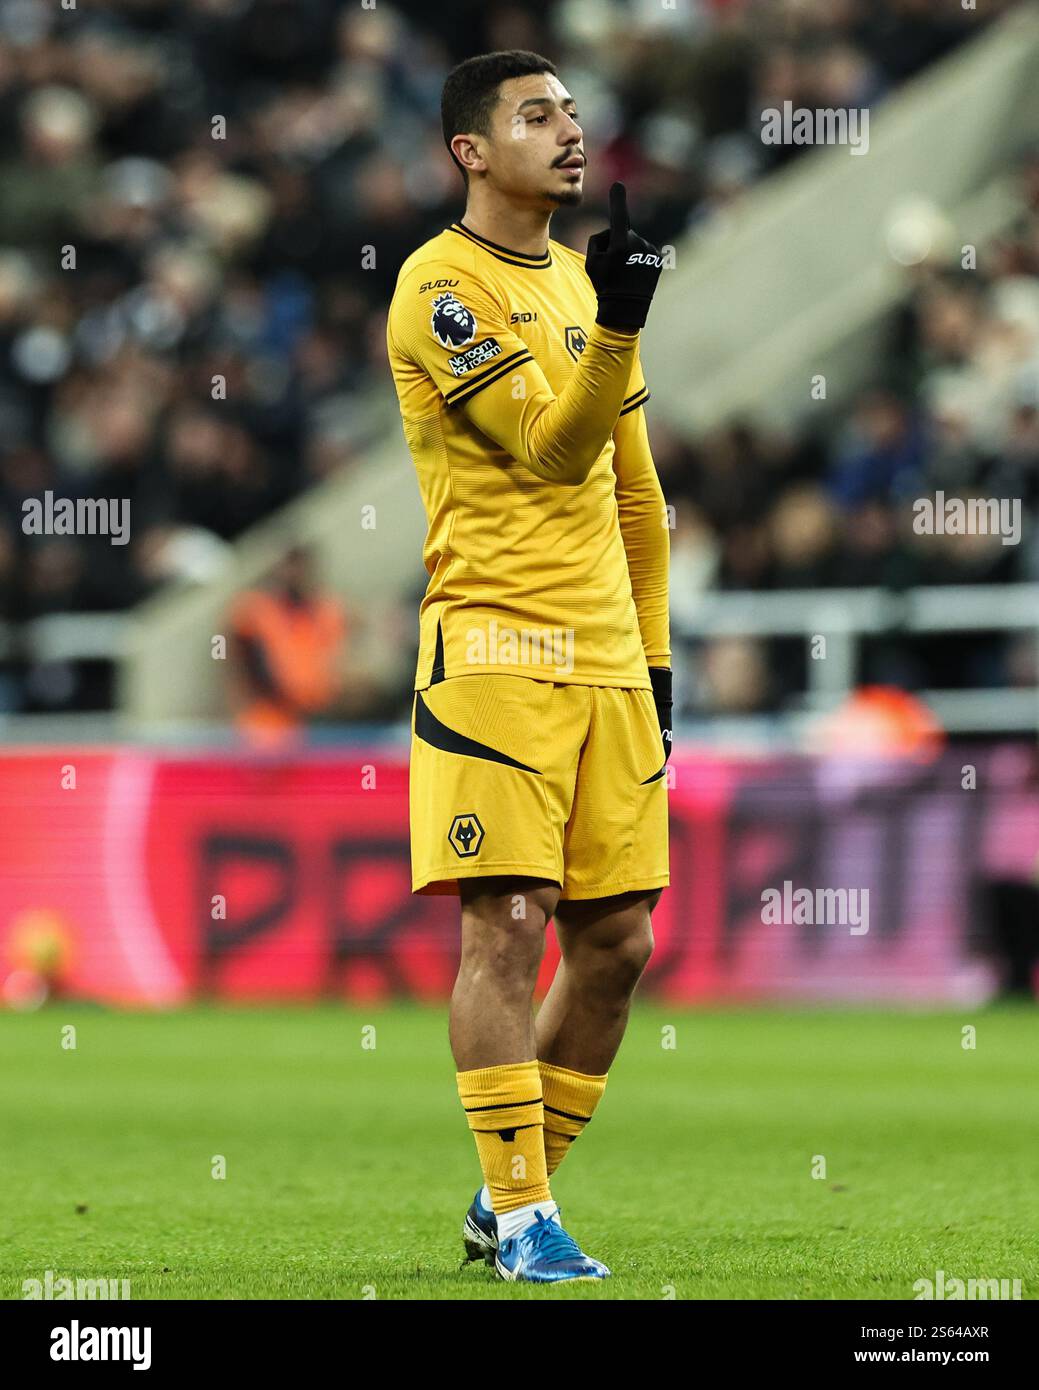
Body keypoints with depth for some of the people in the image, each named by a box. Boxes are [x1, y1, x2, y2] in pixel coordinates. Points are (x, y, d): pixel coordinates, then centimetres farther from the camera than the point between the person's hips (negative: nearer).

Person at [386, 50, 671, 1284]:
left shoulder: (580, 281, 18)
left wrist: (654, 658, 20)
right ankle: (520, 1216, -6)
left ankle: (512, 1192, 16)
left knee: (617, 939, 5)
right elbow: (551, 449, -16)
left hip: (606, 659, 7)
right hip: (494, 649, -7)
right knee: (506, 923, -10)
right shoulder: (441, 287, -6)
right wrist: (616, 327, -31)